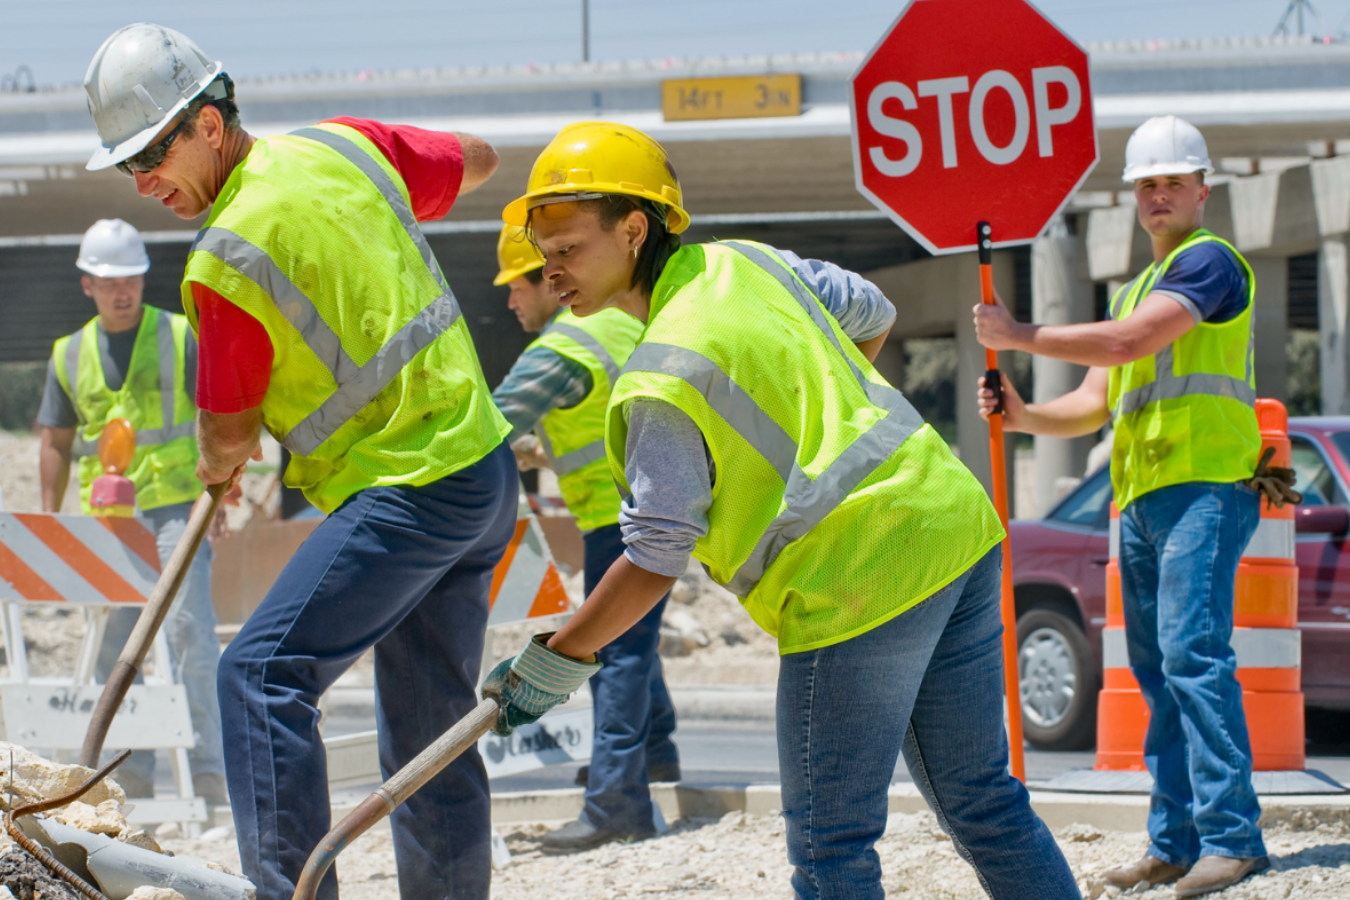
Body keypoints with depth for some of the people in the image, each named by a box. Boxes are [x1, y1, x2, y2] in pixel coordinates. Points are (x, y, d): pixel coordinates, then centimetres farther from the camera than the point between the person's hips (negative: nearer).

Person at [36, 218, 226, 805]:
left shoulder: (180, 338, 3)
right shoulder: (70, 355, 13)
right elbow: (56, 443, 17)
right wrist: (49, 519, 9)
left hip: (174, 504, -4)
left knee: (188, 629, -14)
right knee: (112, 646, 4)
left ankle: (209, 768, -15)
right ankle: (129, 773, 11)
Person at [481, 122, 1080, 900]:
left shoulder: (662, 377, -16)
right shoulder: (748, 262, 9)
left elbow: (655, 563, -14)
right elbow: (872, 316, 26)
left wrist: (551, 663, -6)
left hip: (862, 584, -9)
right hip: (954, 521, 9)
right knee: (982, 803, 18)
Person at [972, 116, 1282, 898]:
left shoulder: (1210, 261, -3)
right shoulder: (1140, 287, 27)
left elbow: (1126, 342, -15)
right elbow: (1098, 403, 23)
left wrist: (1019, 334, -6)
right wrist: (1024, 417, 4)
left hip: (1205, 485, -10)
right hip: (1142, 496, 10)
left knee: (1192, 650, -20)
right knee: (1158, 669, 7)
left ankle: (1232, 834, -25)